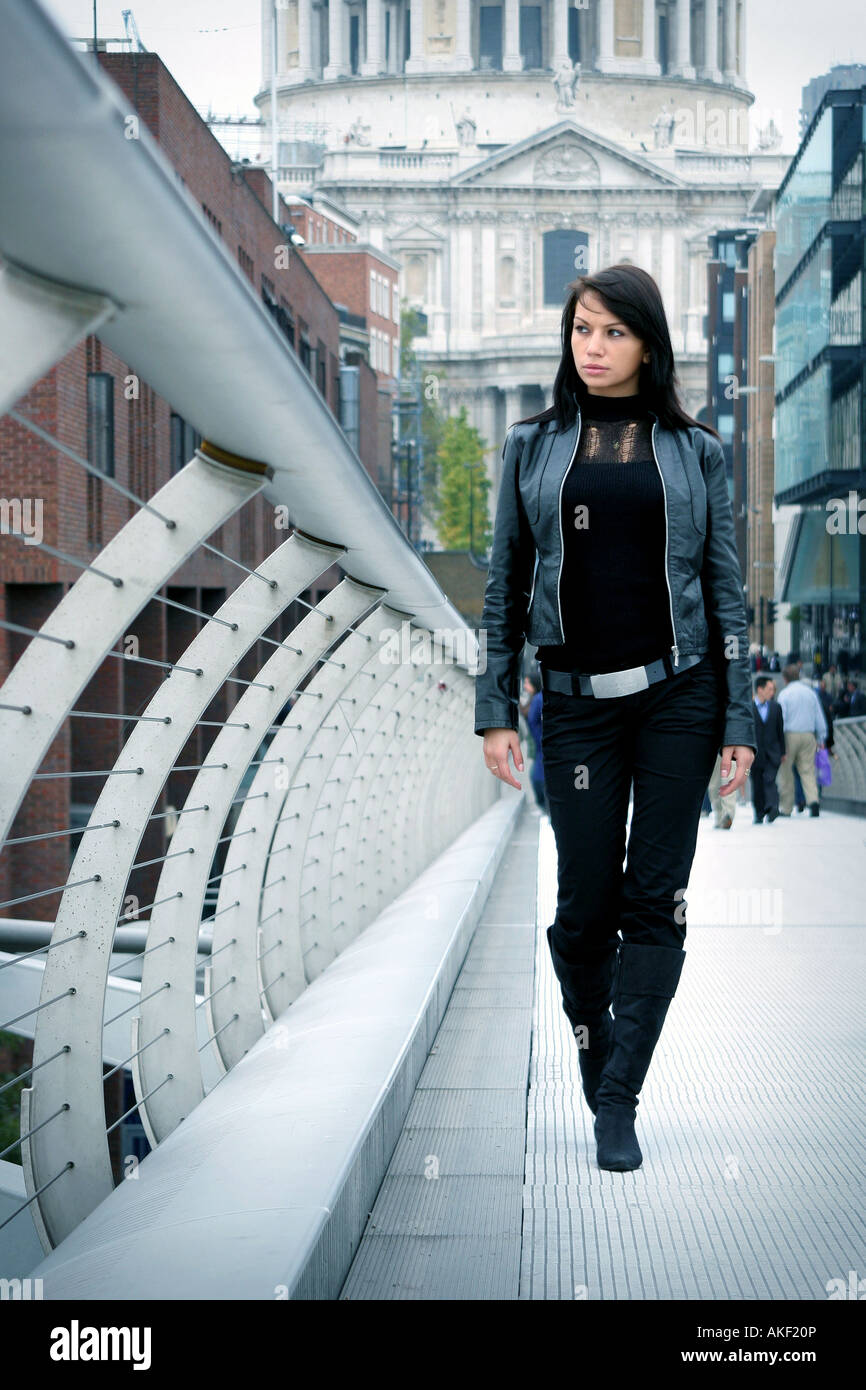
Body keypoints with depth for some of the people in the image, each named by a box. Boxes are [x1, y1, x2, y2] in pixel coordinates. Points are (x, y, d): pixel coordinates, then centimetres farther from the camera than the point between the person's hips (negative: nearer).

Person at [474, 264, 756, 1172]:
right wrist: (494, 709, 1)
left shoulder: (693, 450, 5)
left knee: (654, 901, -3)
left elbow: (724, 586, 5)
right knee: (586, 906, 2)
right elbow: (505, 585, 7)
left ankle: (618, 1105, 1)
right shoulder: (534, 447, 6)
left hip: (678, 693, 0)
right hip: (577, 701, 0)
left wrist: (739, 720, 0)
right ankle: (594, 1060, 26)